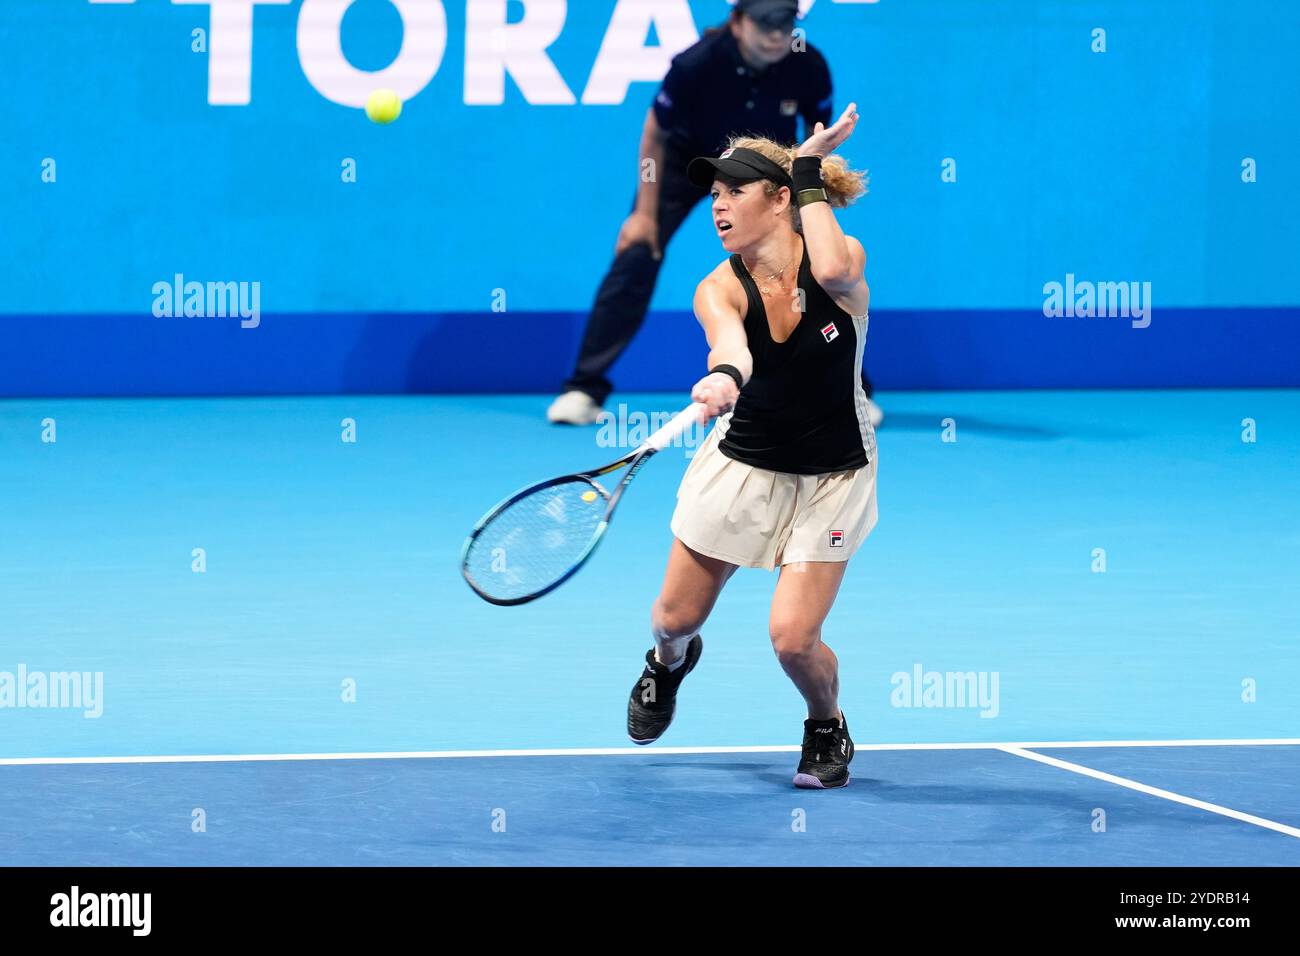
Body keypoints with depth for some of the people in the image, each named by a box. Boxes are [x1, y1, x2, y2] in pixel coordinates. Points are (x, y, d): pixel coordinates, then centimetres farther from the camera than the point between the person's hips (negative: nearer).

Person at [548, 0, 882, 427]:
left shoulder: (809, 67, -28)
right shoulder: (696, 64, -34)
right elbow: (655, 135, -17)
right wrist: (646, 213, -16)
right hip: (688, 156, -2)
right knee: (637, 253, -16)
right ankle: (584, 390, -10)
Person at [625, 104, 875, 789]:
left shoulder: (845, 258, -15)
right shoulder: (720, 289, -13)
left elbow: (831, 268, -41)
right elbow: (729, 344, -36)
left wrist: (810, 172, -29)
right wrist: (723, 378, -61)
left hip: (831, 477, -2)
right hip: (741, 465, 2)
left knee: (793, 637, -15)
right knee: (675, 619, 11)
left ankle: (828, 727, 20)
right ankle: (670, 662, 52)